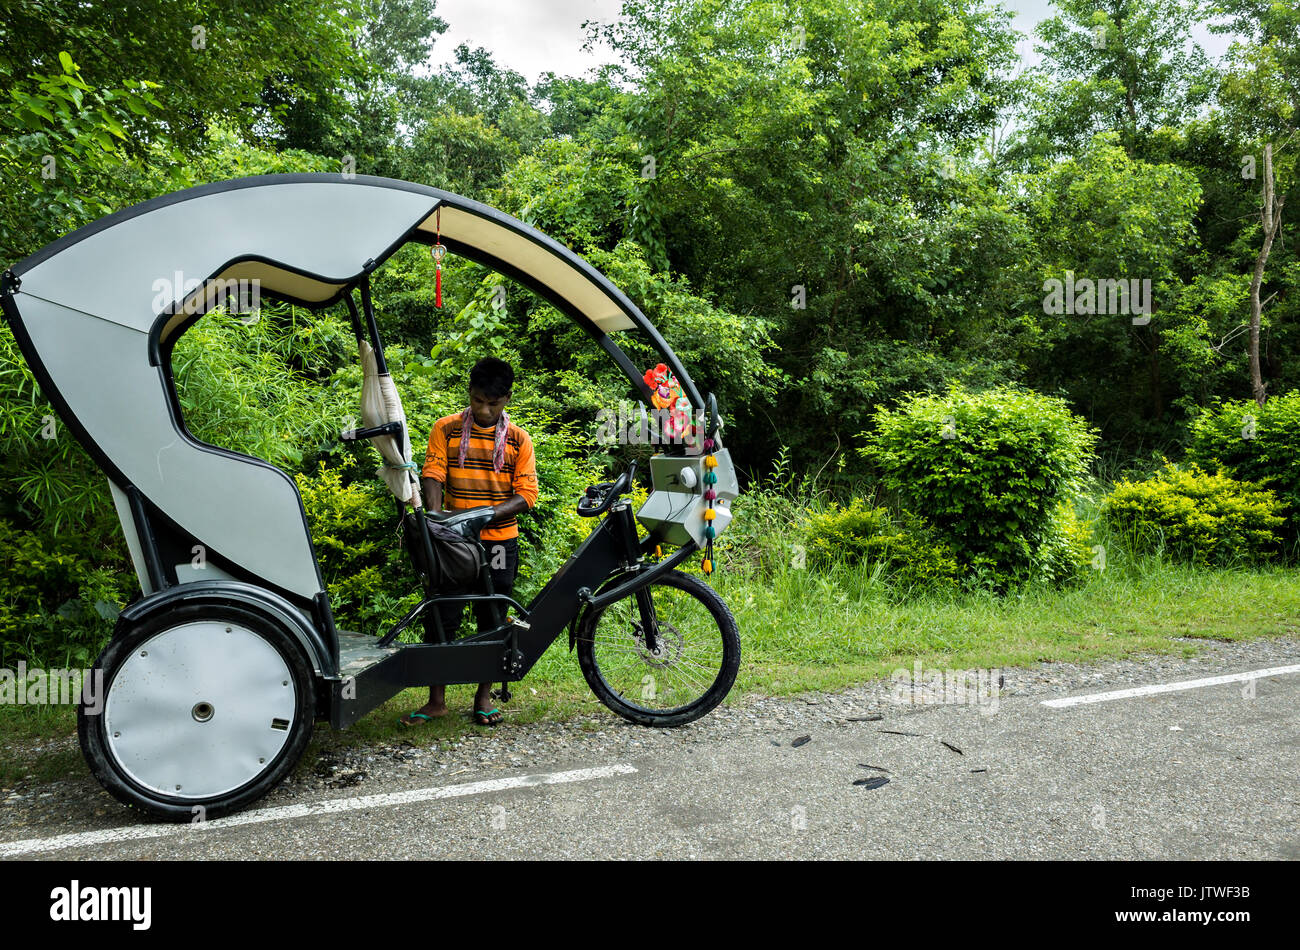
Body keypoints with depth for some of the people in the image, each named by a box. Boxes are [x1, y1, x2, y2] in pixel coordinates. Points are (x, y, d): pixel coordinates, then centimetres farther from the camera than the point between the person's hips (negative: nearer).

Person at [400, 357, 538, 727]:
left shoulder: (518, 440, 2)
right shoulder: (446, 429, 3)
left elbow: (527, 494, -4)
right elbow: (432, 473, -5)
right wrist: (435, 516, -24)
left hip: (499, 542, 0)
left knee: (492, 621, 8)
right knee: (442, 617, 1)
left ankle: (484, 696, 24)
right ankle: (436, 700, 15)